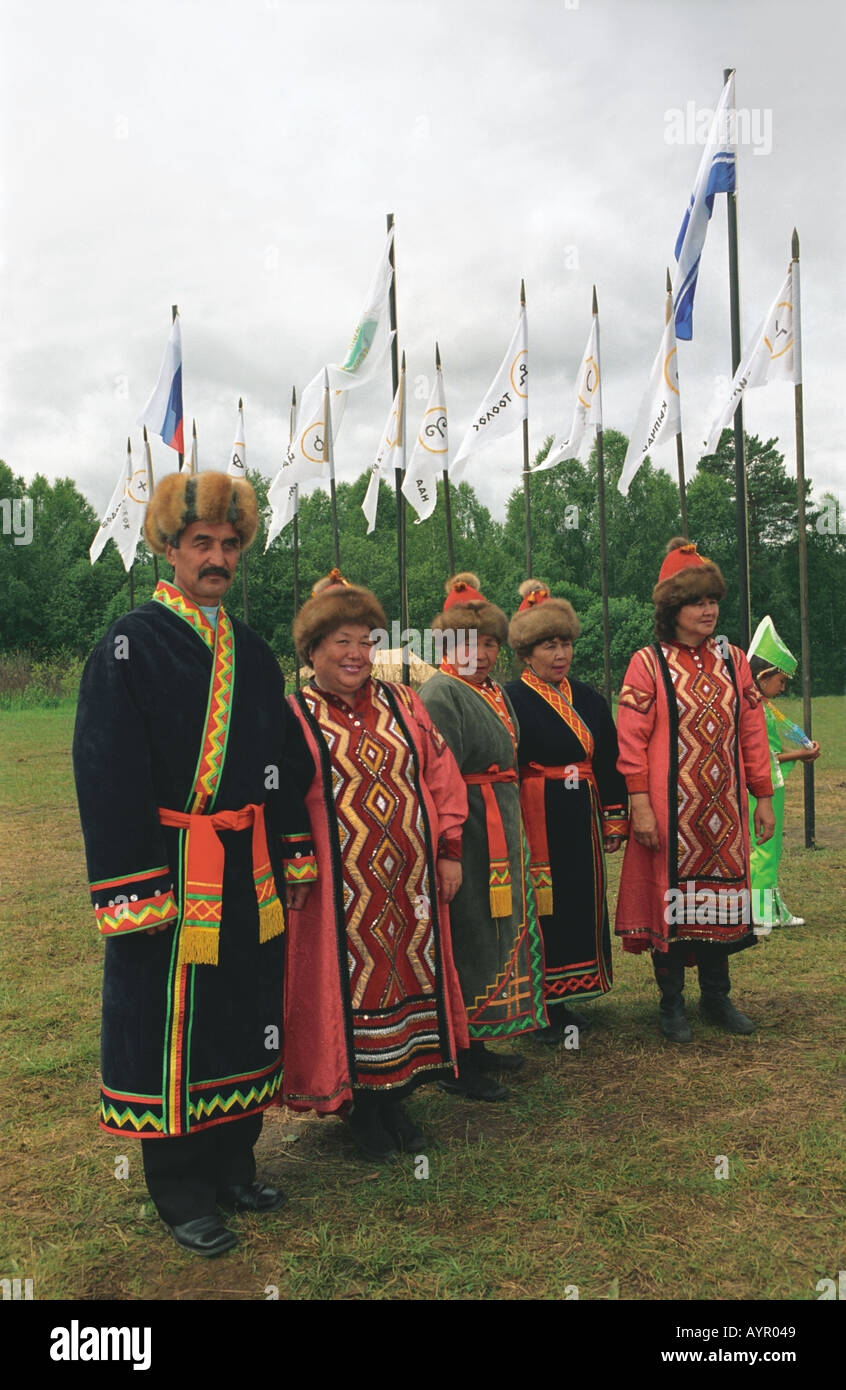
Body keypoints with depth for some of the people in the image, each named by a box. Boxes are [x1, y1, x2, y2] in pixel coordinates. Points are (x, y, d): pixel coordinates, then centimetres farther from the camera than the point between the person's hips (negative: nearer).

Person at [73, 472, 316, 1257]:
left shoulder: (252, 653, 10)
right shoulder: (129, 647, -10)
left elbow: (285, 763, 14)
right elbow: (107, 778, -14)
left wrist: (292, 860, 11)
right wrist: (137, 891, -17)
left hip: (248, 875, 6)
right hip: (170, 875, -6)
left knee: (245, 1014, 15)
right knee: (172, 1027, 5)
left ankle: (232, 1164, 34)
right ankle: (182, 1195, 23)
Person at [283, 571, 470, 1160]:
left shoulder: (401, 703, 9)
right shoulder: (295, 716, -3)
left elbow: (442, 774, 10)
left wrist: (450, 850, 5)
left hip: (411, 878, 4)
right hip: (341, 887, -4)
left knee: (409, 974, 11)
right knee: (351, 983, 5)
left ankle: (397, 1099, 28)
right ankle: (361, 1108, 23)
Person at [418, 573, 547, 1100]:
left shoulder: (495, 691, 14)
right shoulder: (441, 695, -14)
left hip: (502, 834, 10)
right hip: (467, 834, -10)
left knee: (495, 934, 16)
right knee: (467, 940, -3)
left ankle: (475, 1044, 29)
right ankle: (456, 1064, 8)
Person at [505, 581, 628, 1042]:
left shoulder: (587, 699, 10)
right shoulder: (512, 700, -10)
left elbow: (608, 762, 13)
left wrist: (614, 821, 11)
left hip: (580, 820, 7)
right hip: (537, 821, -7)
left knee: (580, 905, 12)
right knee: (538, 907, 0)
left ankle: (560, 1003, 25)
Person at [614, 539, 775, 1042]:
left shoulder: (733, 661, 8)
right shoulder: (648, 663, -5)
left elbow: (753, 733, 10)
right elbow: (631, 738, -9)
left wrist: (764, 798, 7)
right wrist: (640, 805, -14)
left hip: (724, 806, 4)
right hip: (670, 807, -4)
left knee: (720, 895, 11)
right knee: (671, 896, 5)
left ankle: (717, 996, 28)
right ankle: (673, 1002, 20)